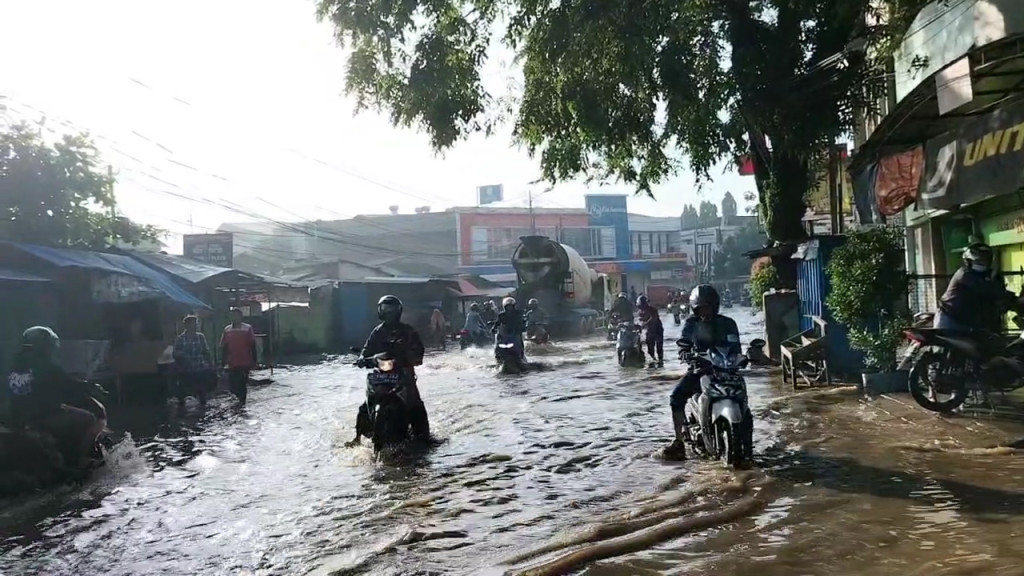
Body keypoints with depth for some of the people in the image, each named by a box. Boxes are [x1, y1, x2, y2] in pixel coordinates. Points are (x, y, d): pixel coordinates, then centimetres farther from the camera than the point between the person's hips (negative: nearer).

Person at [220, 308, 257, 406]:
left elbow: (253, 346, 0)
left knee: (242, 384, -2)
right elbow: (223, 347, 9)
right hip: (232, 364, 3)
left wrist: (254, 361, -3)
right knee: (232, 384, 4)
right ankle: (241, 398, 30)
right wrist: (224, 362, 5)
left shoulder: (248, 329, -1)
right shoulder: (227, 330, 6)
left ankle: (242, 400, 13)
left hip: (245, 363, -3)